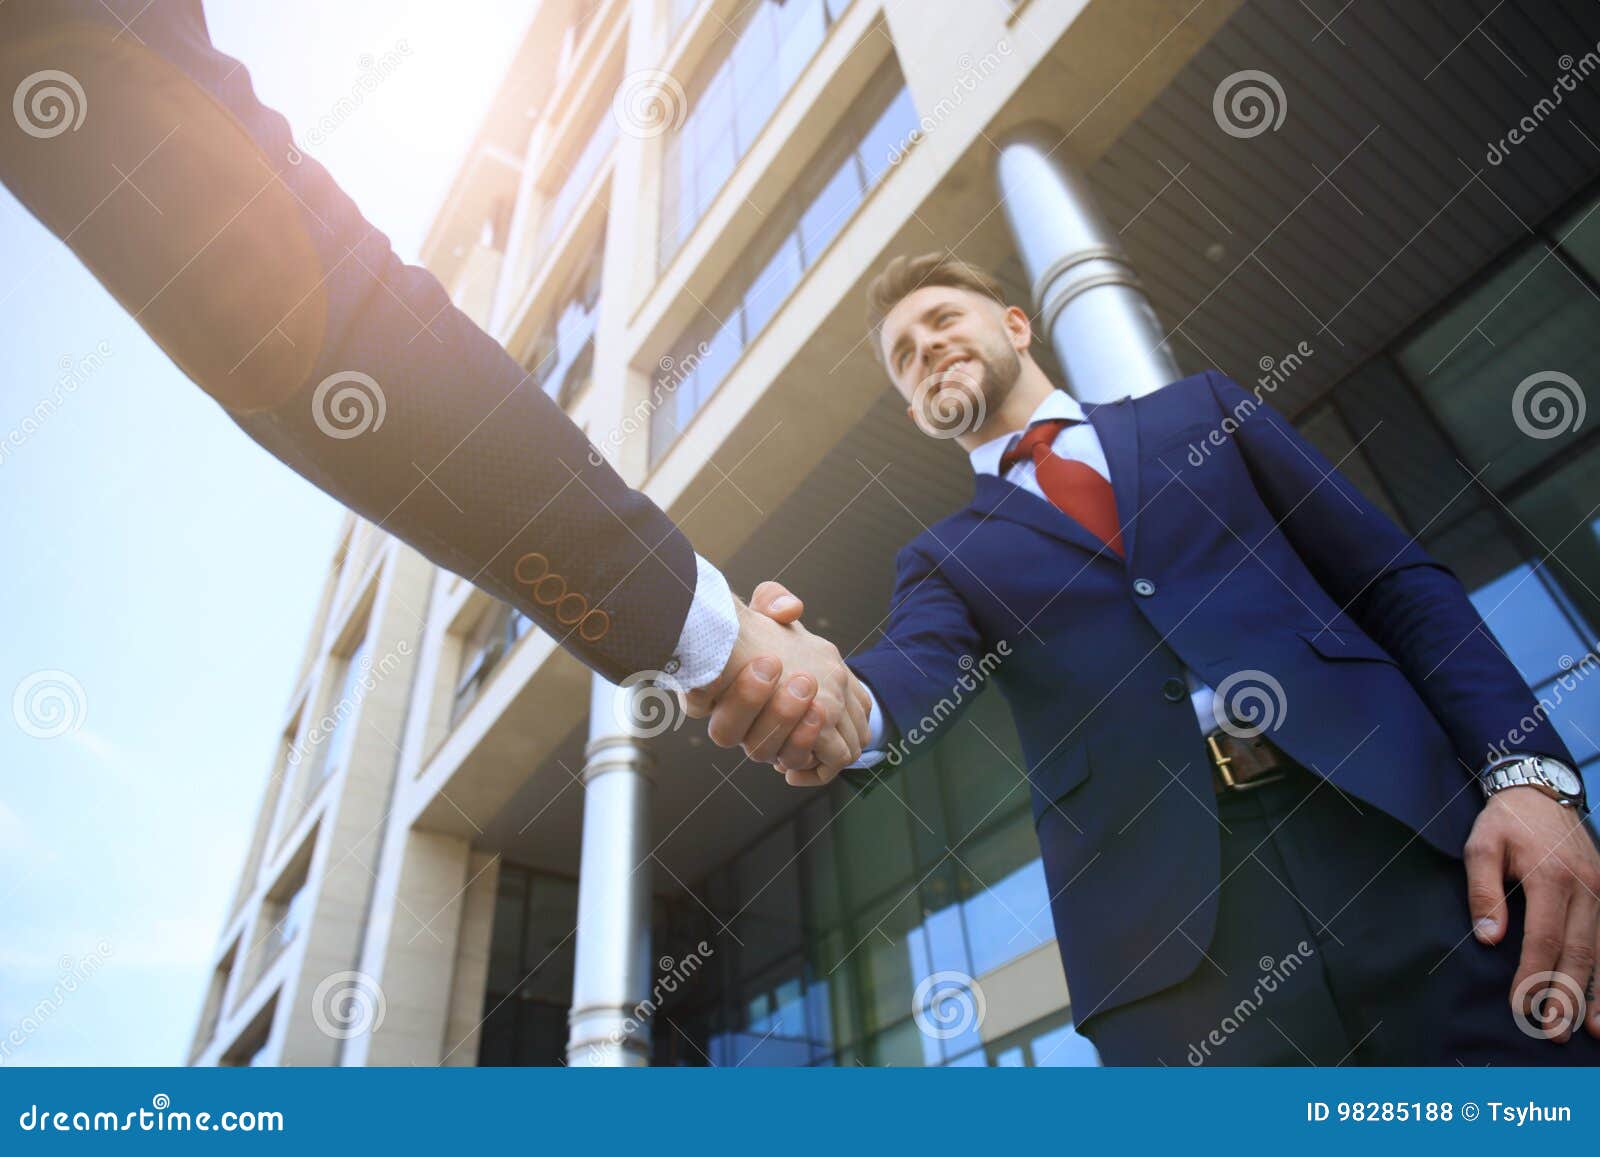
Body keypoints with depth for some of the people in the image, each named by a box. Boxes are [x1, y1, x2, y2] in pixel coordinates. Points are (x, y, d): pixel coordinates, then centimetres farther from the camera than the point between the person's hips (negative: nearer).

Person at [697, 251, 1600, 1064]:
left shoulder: (1200, 411, 16)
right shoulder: (946, 559, 15)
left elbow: (1400, 581, 10)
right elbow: (915, 671, -7)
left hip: (1404, 828, 1)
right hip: (1168, 925, 0)